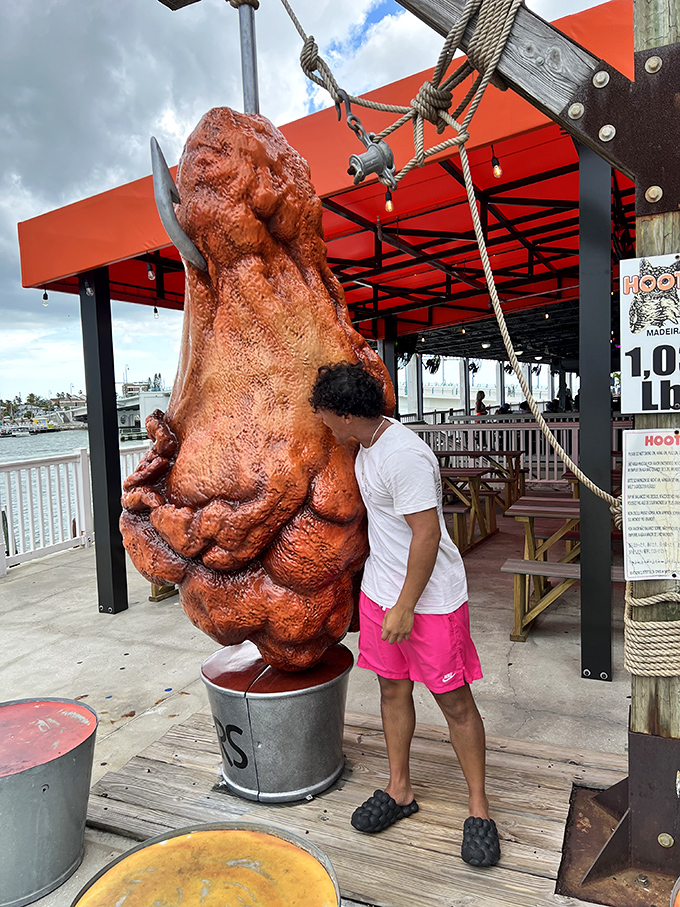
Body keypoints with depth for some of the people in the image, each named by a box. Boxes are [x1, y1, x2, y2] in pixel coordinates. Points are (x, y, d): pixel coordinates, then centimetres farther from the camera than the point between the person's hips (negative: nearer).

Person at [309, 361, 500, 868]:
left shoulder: (405, 456, -25)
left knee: (454, 700, 6)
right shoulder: (368, 445, 6)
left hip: (431, 598, -9)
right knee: (392, 689, 17)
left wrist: (405, 606, -19)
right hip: (381, 590, 9)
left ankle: (479, 807, 25)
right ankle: (399, 791, 35)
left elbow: (427, 534, -25)